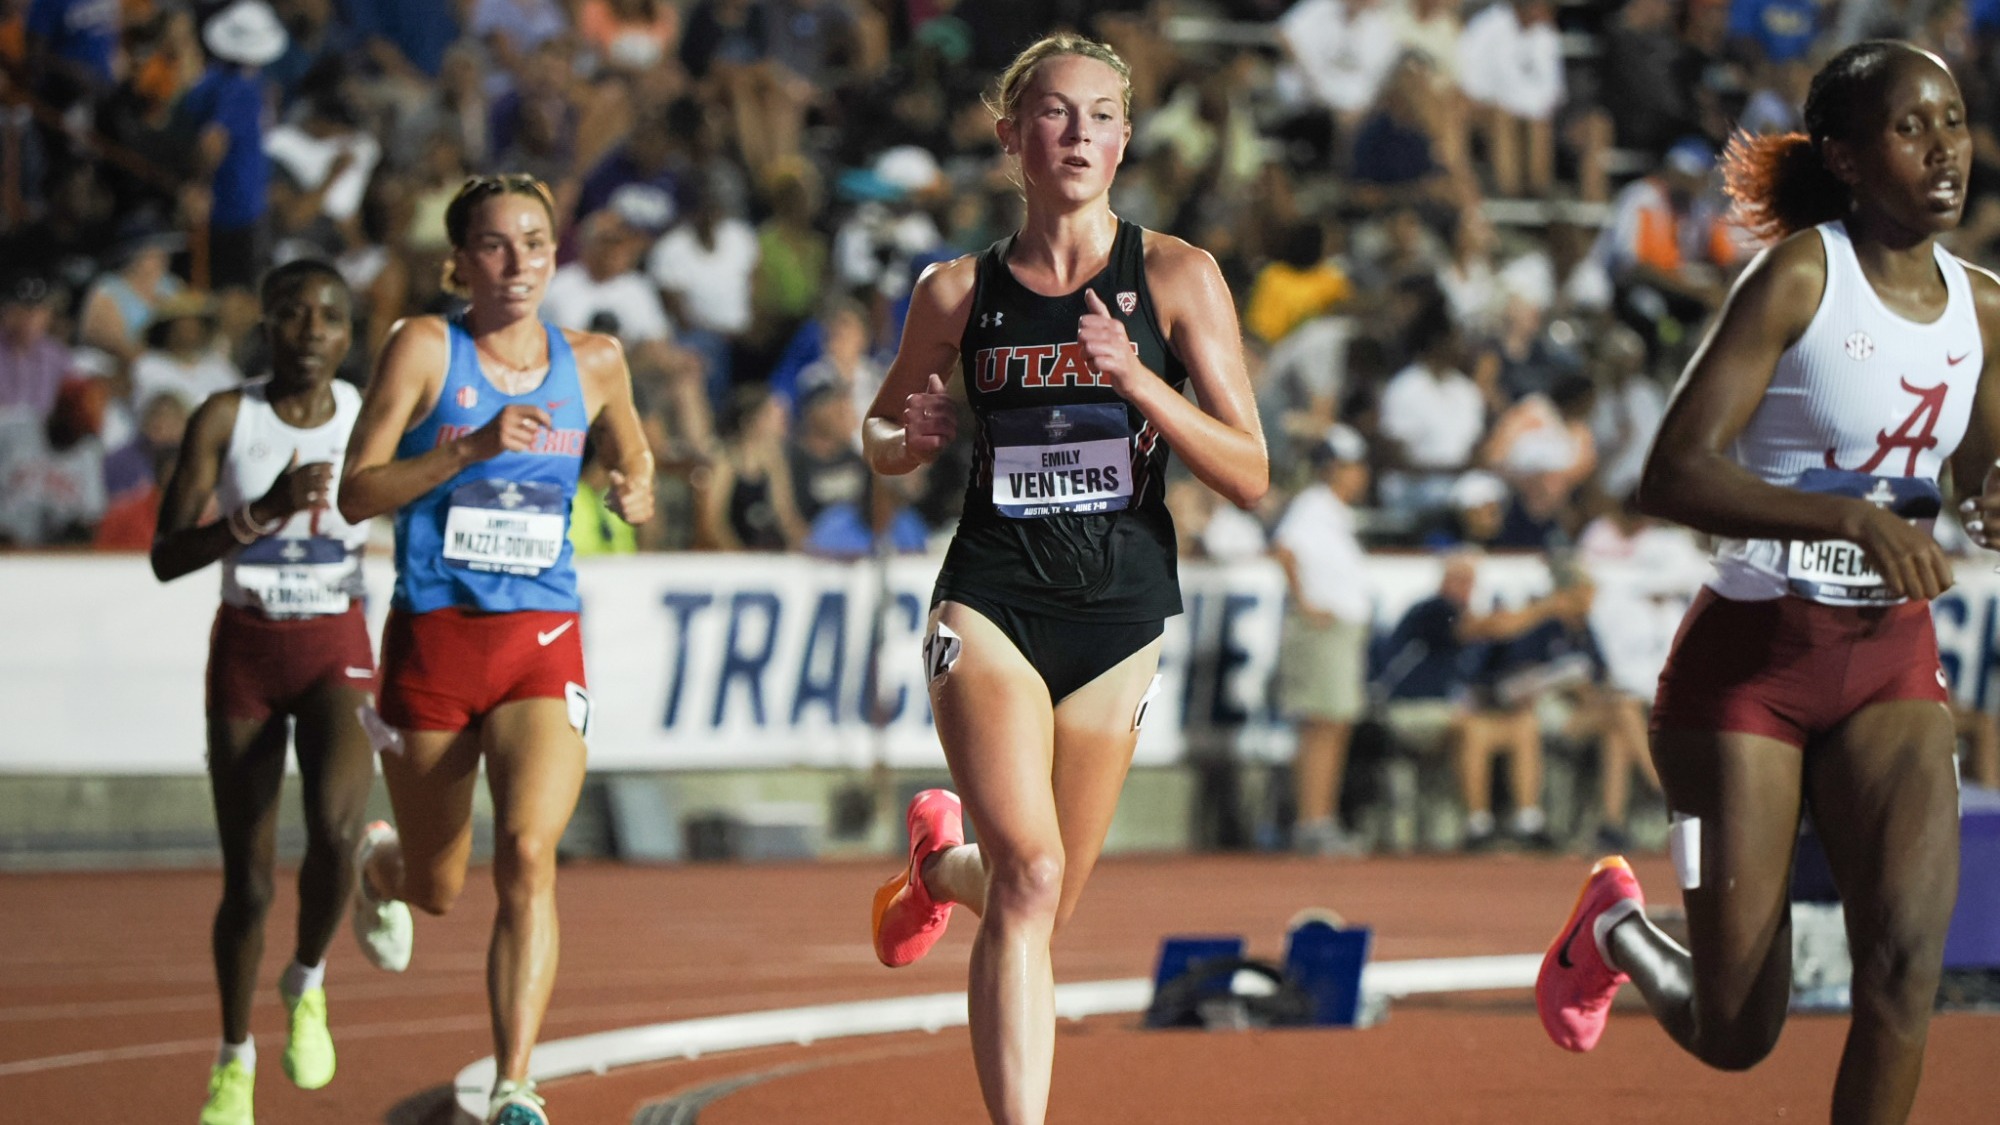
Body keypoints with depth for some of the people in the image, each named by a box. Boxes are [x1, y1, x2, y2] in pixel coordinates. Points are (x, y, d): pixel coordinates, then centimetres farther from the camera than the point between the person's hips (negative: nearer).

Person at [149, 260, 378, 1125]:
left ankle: (306, 982, 3)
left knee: (335, 831, -27)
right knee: (247, 881, 2)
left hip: (338, 649, 0)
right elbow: (166, 558, -13)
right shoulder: (225, 419, -8)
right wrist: (264, 511, -27)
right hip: (245, 652, 0)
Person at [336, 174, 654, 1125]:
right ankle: (378, 865, 52)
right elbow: (356, 492, -8)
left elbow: (632, 455, 25)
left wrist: (637, 491, 1)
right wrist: (472, 447, -20)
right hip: (432, 638, -1)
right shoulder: (425, 349, -4)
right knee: (436, 887, 12)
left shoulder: (594, 363, 6)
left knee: (528, 850, -22)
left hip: (542, 643, 1)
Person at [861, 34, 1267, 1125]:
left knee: (1045, 899, 13)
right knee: (1030, 877, -22)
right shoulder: (958, 291, 3)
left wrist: (1138, 381, -20)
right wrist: (910, 439, -6)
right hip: (991, 603, -1)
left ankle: (940, 863, 48)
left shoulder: (1176, 278, -2)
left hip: (1120, 617, 1)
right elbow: (880, 431, 19)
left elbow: (1249, 475, -6)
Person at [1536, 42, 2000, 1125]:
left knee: (1904, 967, -19)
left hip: (1891, 663, 4)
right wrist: (1857, 519, -34)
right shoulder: (1799, 277, -14)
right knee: (1733, 1035, 3)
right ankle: (1616, 924, 37)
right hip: (1747, 663, -4)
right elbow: (1673, 475, -23)